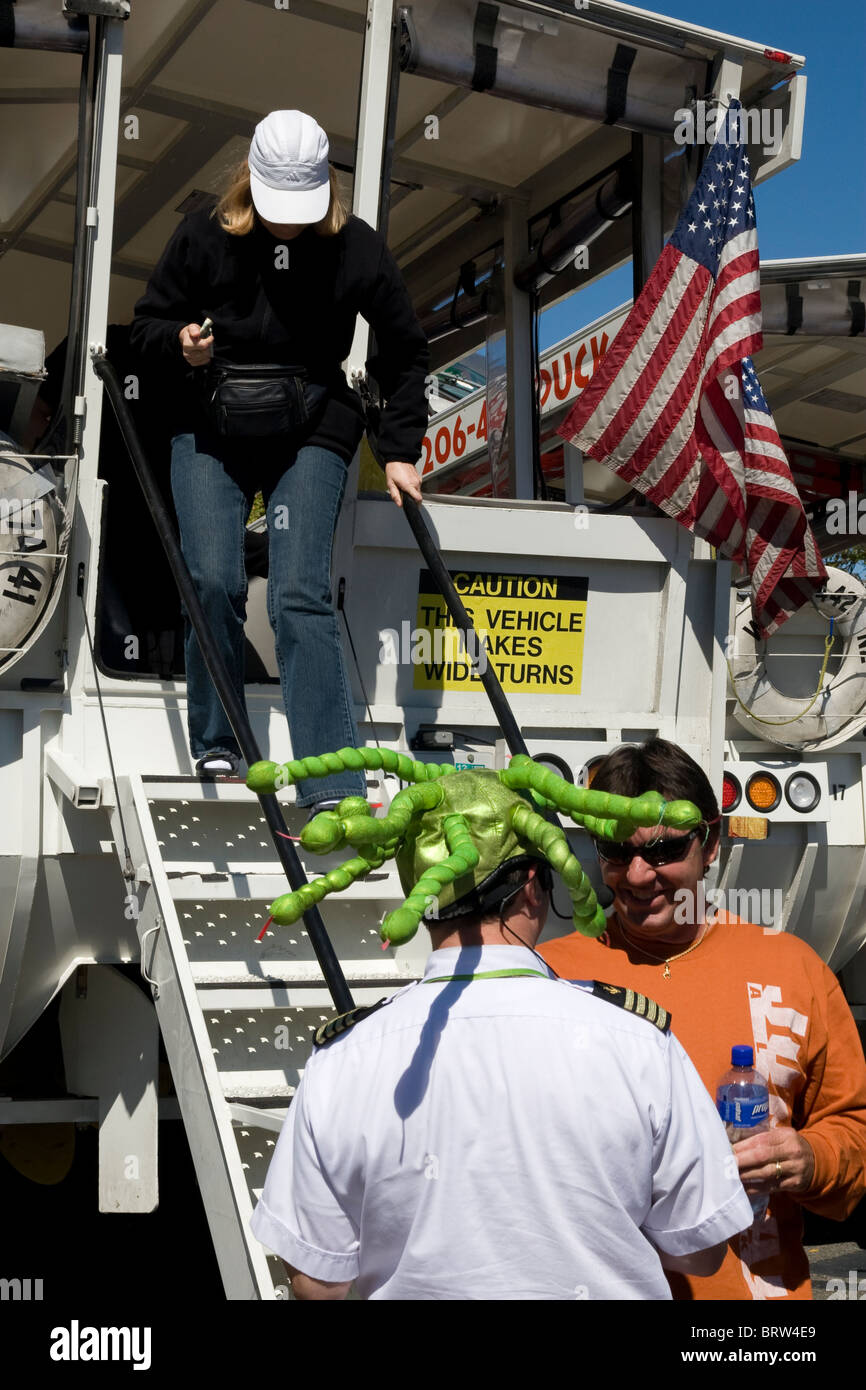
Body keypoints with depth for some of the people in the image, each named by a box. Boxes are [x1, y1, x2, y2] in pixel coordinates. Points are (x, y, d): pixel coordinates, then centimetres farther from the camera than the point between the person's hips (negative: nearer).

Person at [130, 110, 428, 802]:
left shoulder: (357, 248, -2)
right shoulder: (204, 235, -1)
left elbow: (405, 352, 9)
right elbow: (149, 321, 10)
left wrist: (400, 451, 6)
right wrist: (180, 344, -13)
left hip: (309, 433, -2)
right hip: (209, 430, 2)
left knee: (300, 594, -15)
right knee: (214, 581, -13)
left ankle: (335, 789, -16)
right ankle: (217, 740, 11)